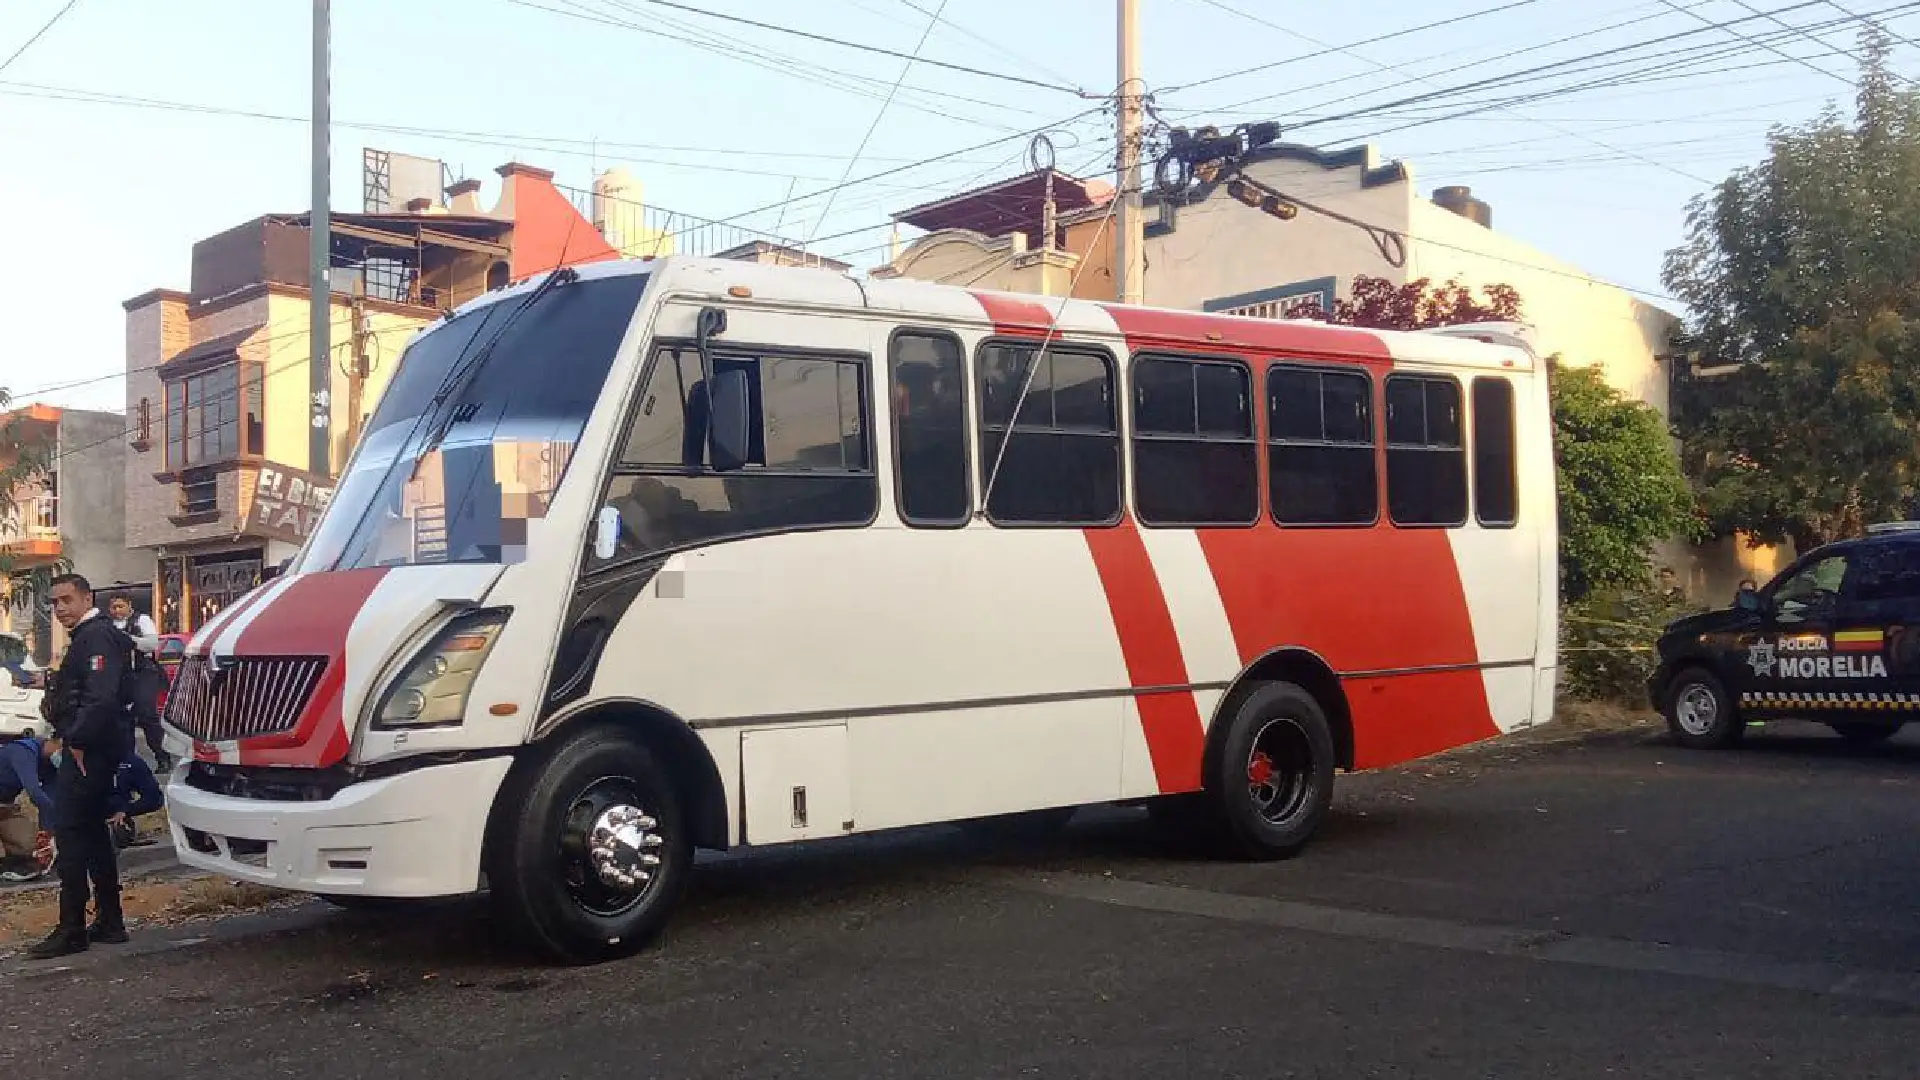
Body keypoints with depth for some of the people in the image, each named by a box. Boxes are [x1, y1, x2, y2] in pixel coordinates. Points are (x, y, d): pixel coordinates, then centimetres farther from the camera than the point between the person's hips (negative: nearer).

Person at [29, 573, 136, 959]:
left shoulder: (97, 637, -14)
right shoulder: (86, 637, 20)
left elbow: (101, 697, -25)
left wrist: (77, 739, -20)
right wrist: (70, 736, 12)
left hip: (88, 750, -11)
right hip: (91, 749, 11)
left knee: (70, 832, -9)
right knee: (92, 832, 14)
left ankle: (72, 929, -8)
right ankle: (109, 921, 19)